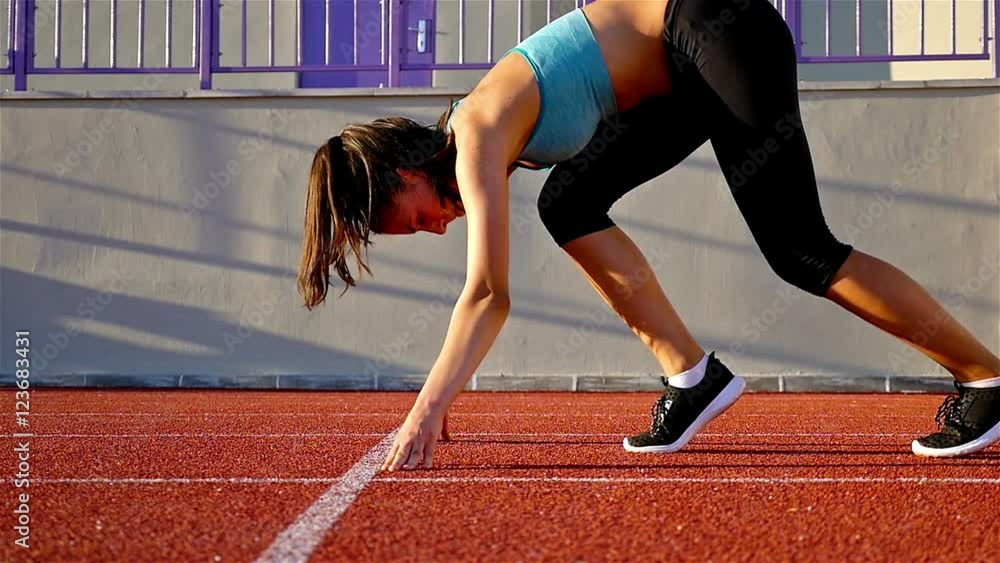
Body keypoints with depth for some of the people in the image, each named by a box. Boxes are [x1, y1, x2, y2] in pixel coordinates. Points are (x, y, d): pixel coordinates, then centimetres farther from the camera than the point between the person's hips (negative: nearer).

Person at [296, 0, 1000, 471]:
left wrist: (428, 407, -27)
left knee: (800, 251, -11)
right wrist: (441, 392, 17)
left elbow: (489, 295, -25)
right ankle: (692, 374, 3)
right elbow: (484, 295, 17)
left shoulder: (478, 140, -17)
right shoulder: (464, 143, 9)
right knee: (569, 205, 4)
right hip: (686, 72, 9)